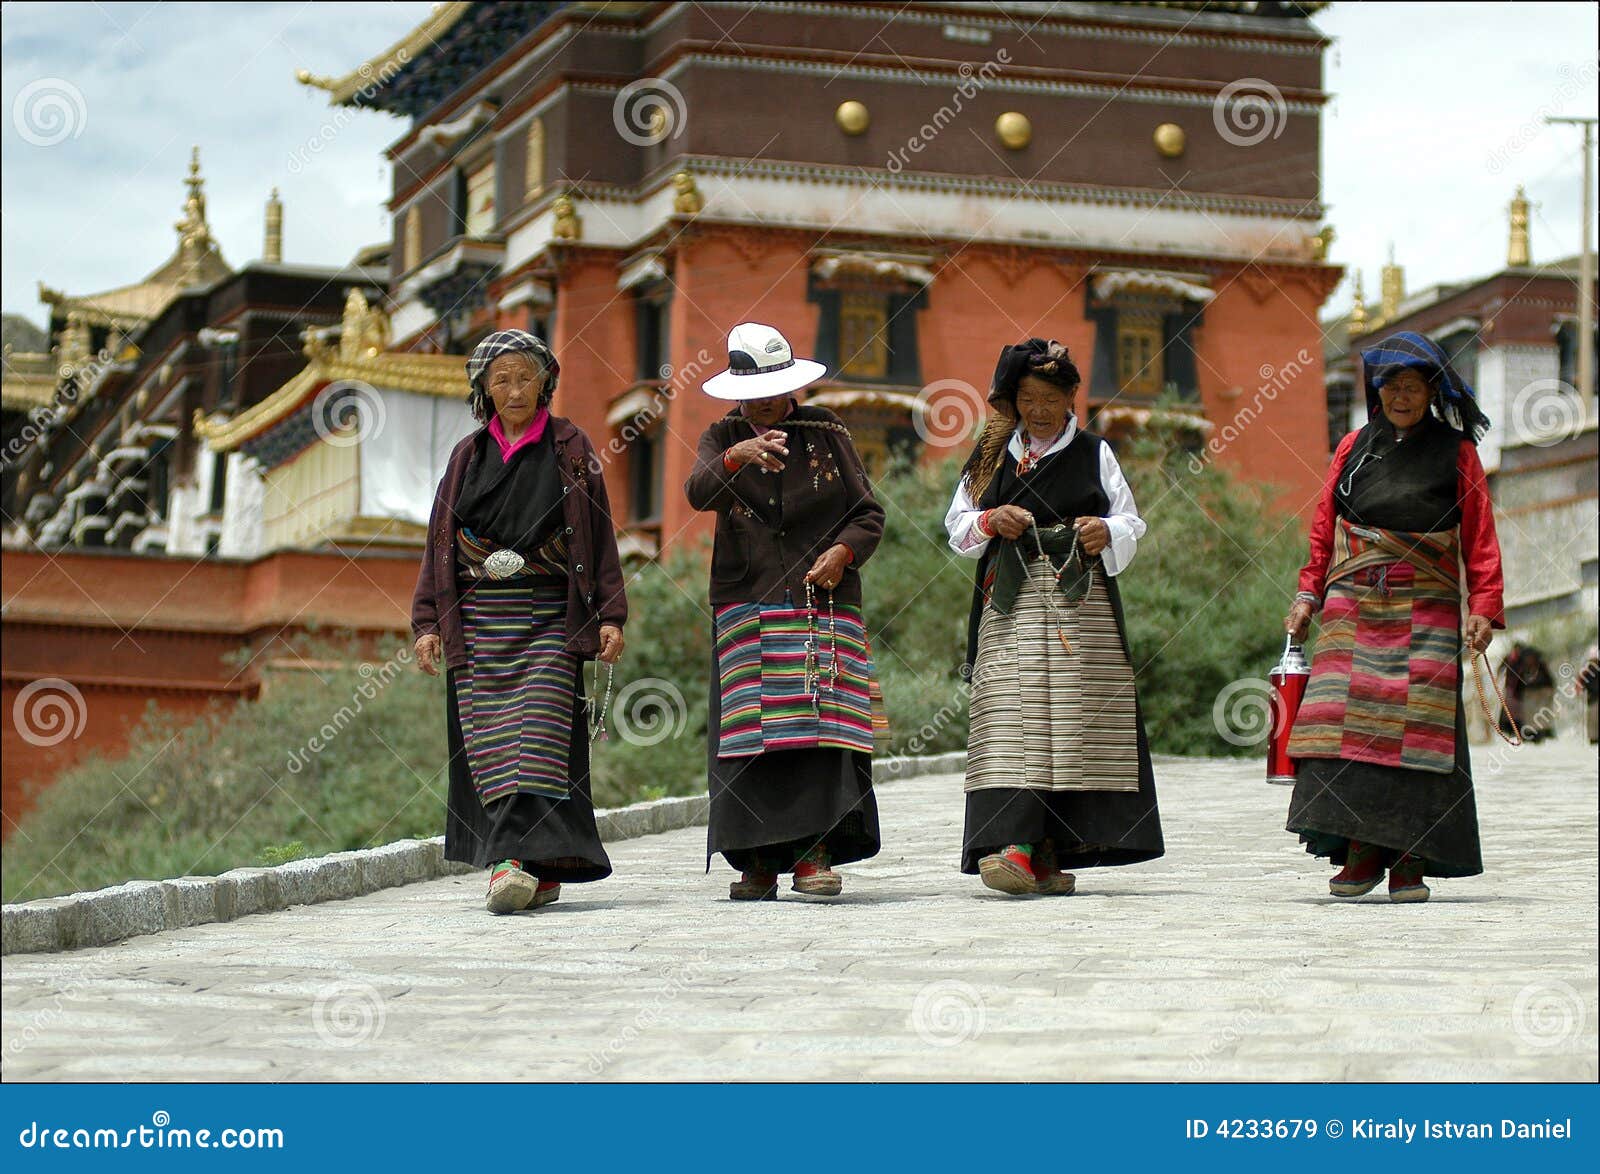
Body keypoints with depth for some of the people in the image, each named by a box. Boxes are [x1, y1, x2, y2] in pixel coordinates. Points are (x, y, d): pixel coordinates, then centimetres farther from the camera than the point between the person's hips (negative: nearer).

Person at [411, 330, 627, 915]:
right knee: (488, 741, -5)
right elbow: (440, 542, 13)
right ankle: (542, 872, -2)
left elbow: (599, 534, 5)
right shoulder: (469, 455, 14)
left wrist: (610, 616, -3)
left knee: (538, 730, -16)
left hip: (549, 618, -3)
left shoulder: (570, 448, 7)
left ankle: (521, 856, -23)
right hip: (478, 620, 3)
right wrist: (427, 623, 5)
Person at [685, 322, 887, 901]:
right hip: (745, 607, 0)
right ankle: (757, 860, -6)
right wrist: (735, 457, -31)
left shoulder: (825, 432, 10)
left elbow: (869, 512, 10)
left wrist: (843, 551, -10)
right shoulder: (722, 438, 10)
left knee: (822, 721, -12)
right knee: (750, 727, -8)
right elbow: (697, 492, -12)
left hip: (823, 599, 0)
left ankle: (814, 852, -15)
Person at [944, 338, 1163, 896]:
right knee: (1013, 719, -13)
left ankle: (1047, 855, -2)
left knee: (1075, 722, -5)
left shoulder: (1094, 453, 11)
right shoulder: (992, 455, 14)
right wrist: (990, 520, -7)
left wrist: (1106, 531, -11)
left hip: (1082, 604, 0)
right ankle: (1015, 848, -21)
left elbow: (1130, 523, 11)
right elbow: (957, 525, 14)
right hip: (1011, 604, 0)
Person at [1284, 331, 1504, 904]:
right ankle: (1361, 852, -7)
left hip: (1425, 614, -2)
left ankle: (1410, 862, -6)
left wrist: (1483, 607, -6)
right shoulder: (1354, 449, 13)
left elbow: (1479, 539, 4)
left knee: (1417, 724, -9)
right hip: (1353, 609, 2)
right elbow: (1324, 529, 15)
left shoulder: (1456, 453, 7)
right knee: (1348, 721, -11)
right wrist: (1309, 594, 5)